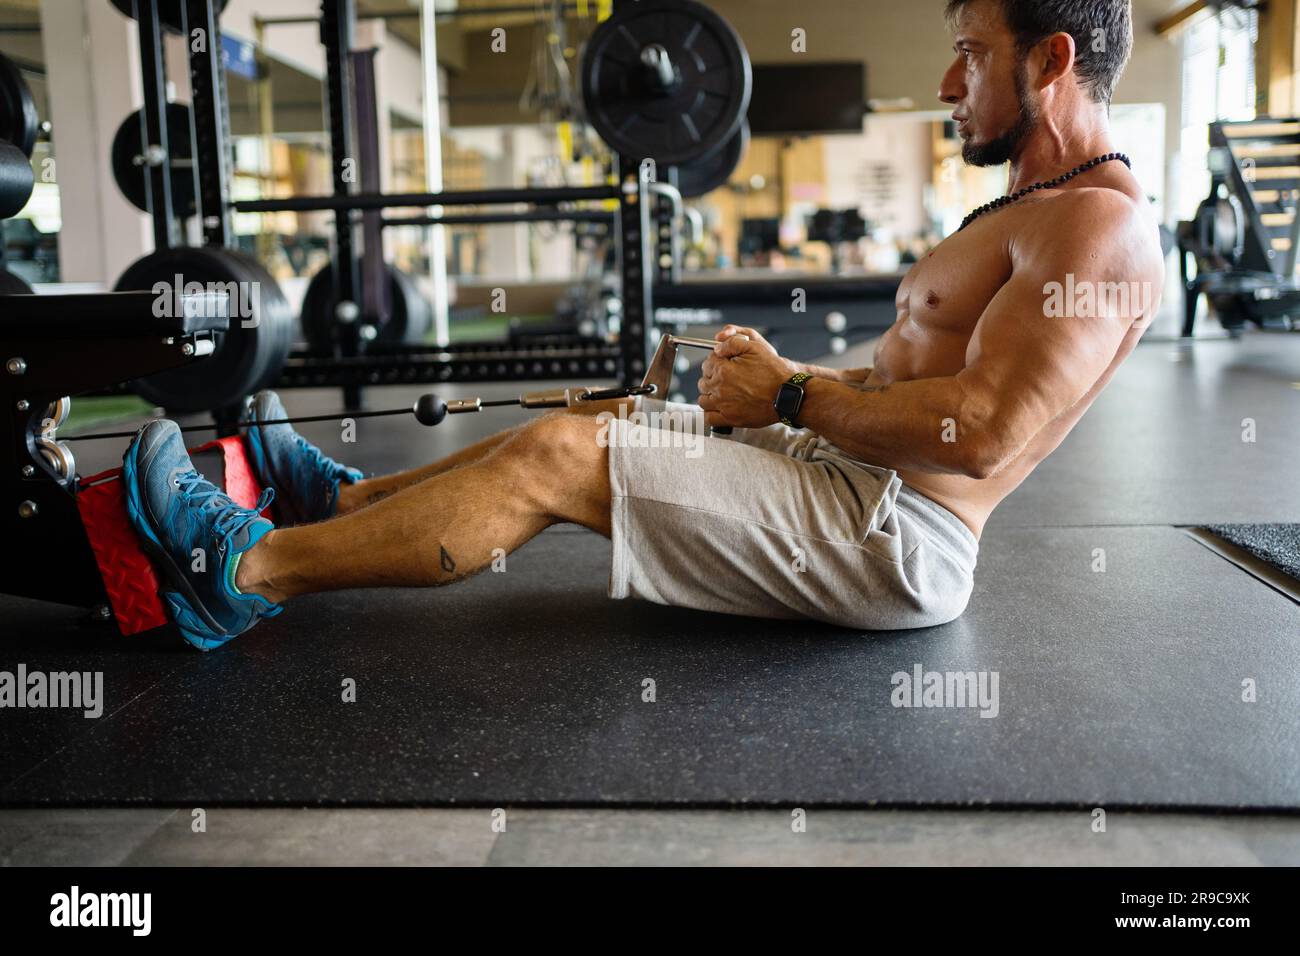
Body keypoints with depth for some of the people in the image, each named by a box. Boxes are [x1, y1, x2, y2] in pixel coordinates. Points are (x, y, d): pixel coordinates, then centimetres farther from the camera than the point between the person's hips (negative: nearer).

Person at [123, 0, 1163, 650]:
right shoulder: (1030, 209, 18)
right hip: (844, 464, 10)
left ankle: (246, 567, 0)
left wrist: (791, 398, -17)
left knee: (556, 457, -13)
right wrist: (787, 373, 6)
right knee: (593, 420, 11)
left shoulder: (1102, 224, -15)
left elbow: (981, 432, -27)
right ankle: (346, 497, 26)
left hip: (898, 539, -10)